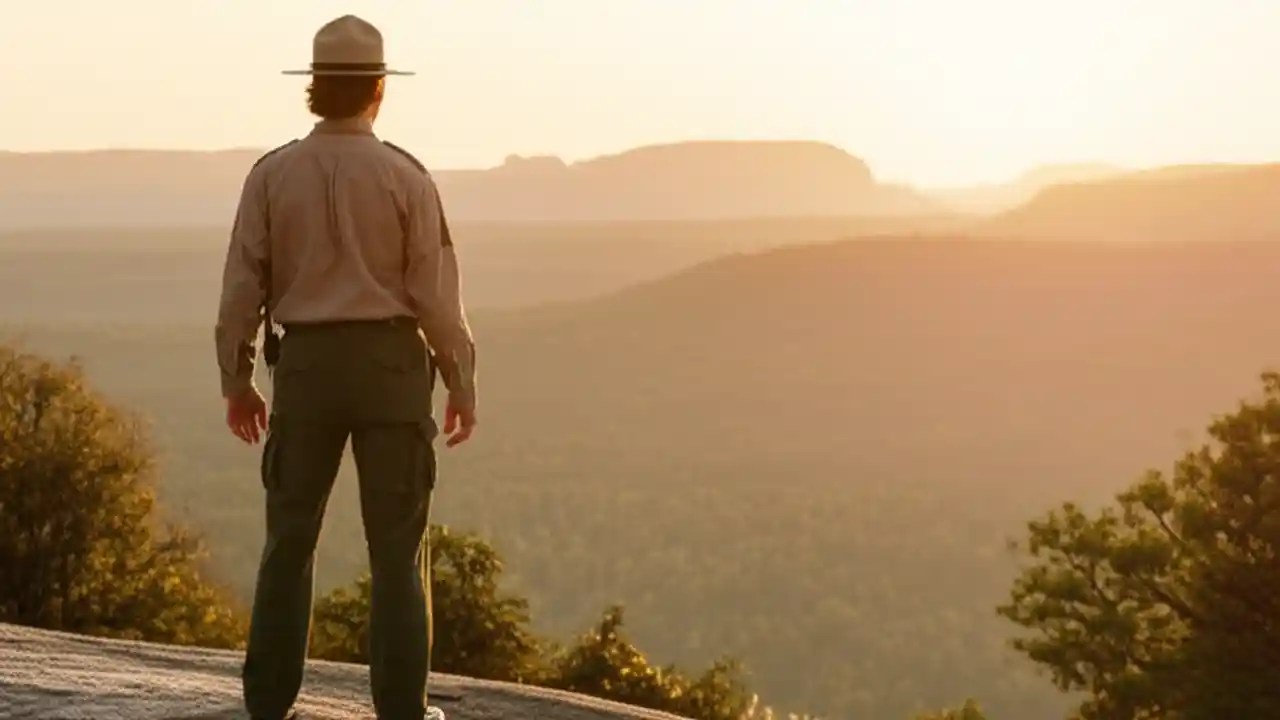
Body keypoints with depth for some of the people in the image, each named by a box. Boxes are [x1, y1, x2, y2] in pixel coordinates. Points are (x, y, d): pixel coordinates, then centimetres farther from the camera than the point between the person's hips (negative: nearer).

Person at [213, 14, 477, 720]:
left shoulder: (272, 173, -2)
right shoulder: (405, 177, -7)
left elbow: (242, 288, -1)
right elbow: (436, 293, -7)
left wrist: (236, 383, 10)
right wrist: (462, 384, 3)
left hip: (307, 368, 2)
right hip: (389, 366, -2)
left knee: (289, 538, 12)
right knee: (397, 546, 4)